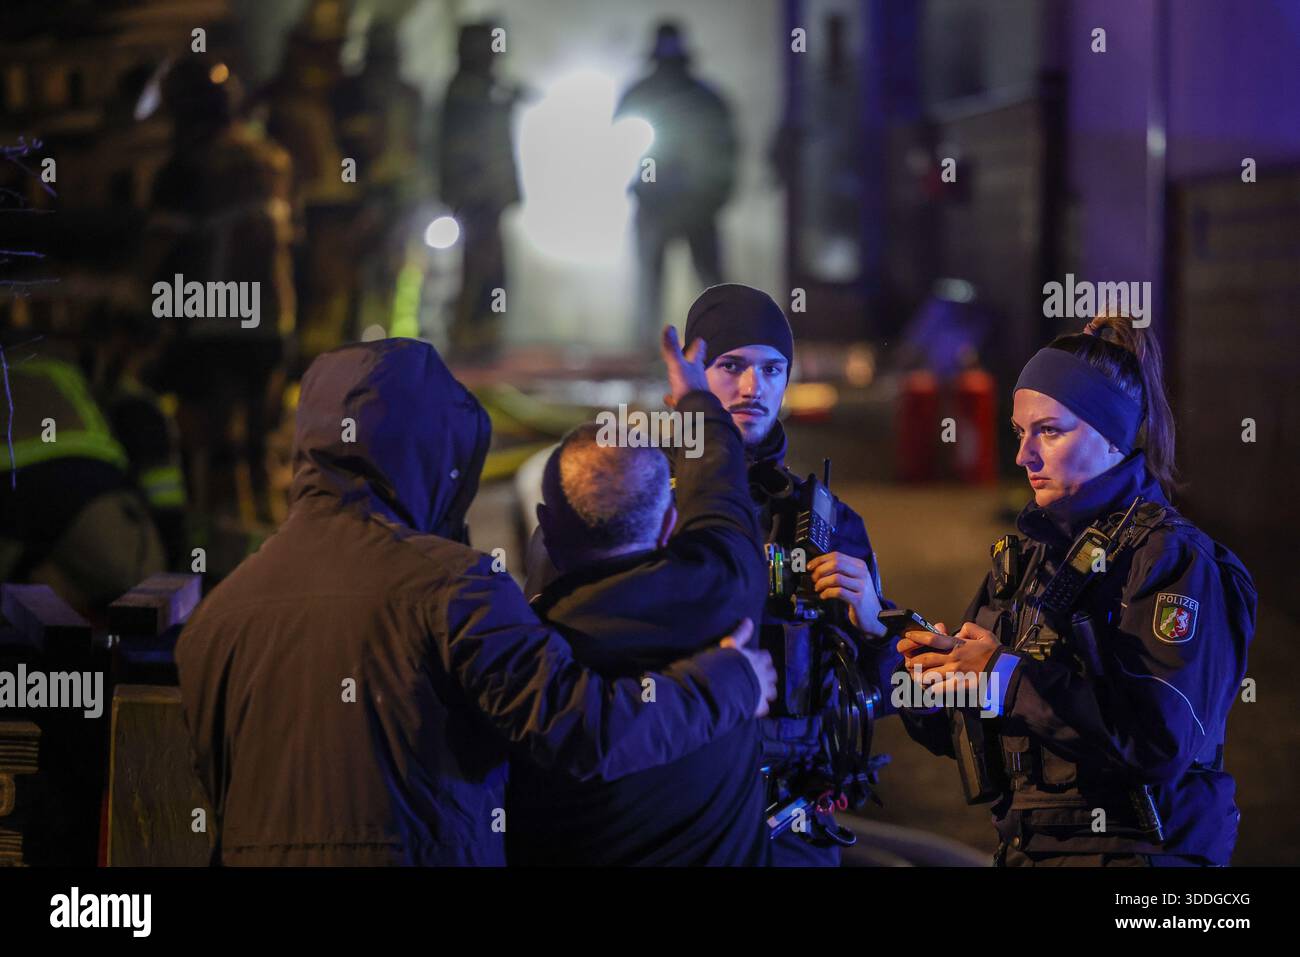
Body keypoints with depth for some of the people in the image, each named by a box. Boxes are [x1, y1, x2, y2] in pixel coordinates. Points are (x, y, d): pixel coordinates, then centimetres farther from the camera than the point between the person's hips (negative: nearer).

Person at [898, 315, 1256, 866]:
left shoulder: (1176, 559, -11)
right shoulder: (1025, 555, 10)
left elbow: (1168, 734, -24)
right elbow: (957, 734, 12)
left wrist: (1012, 678, -23)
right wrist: (936, 672, -9)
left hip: (1131, 850, -6)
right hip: (1023, 845, 6)